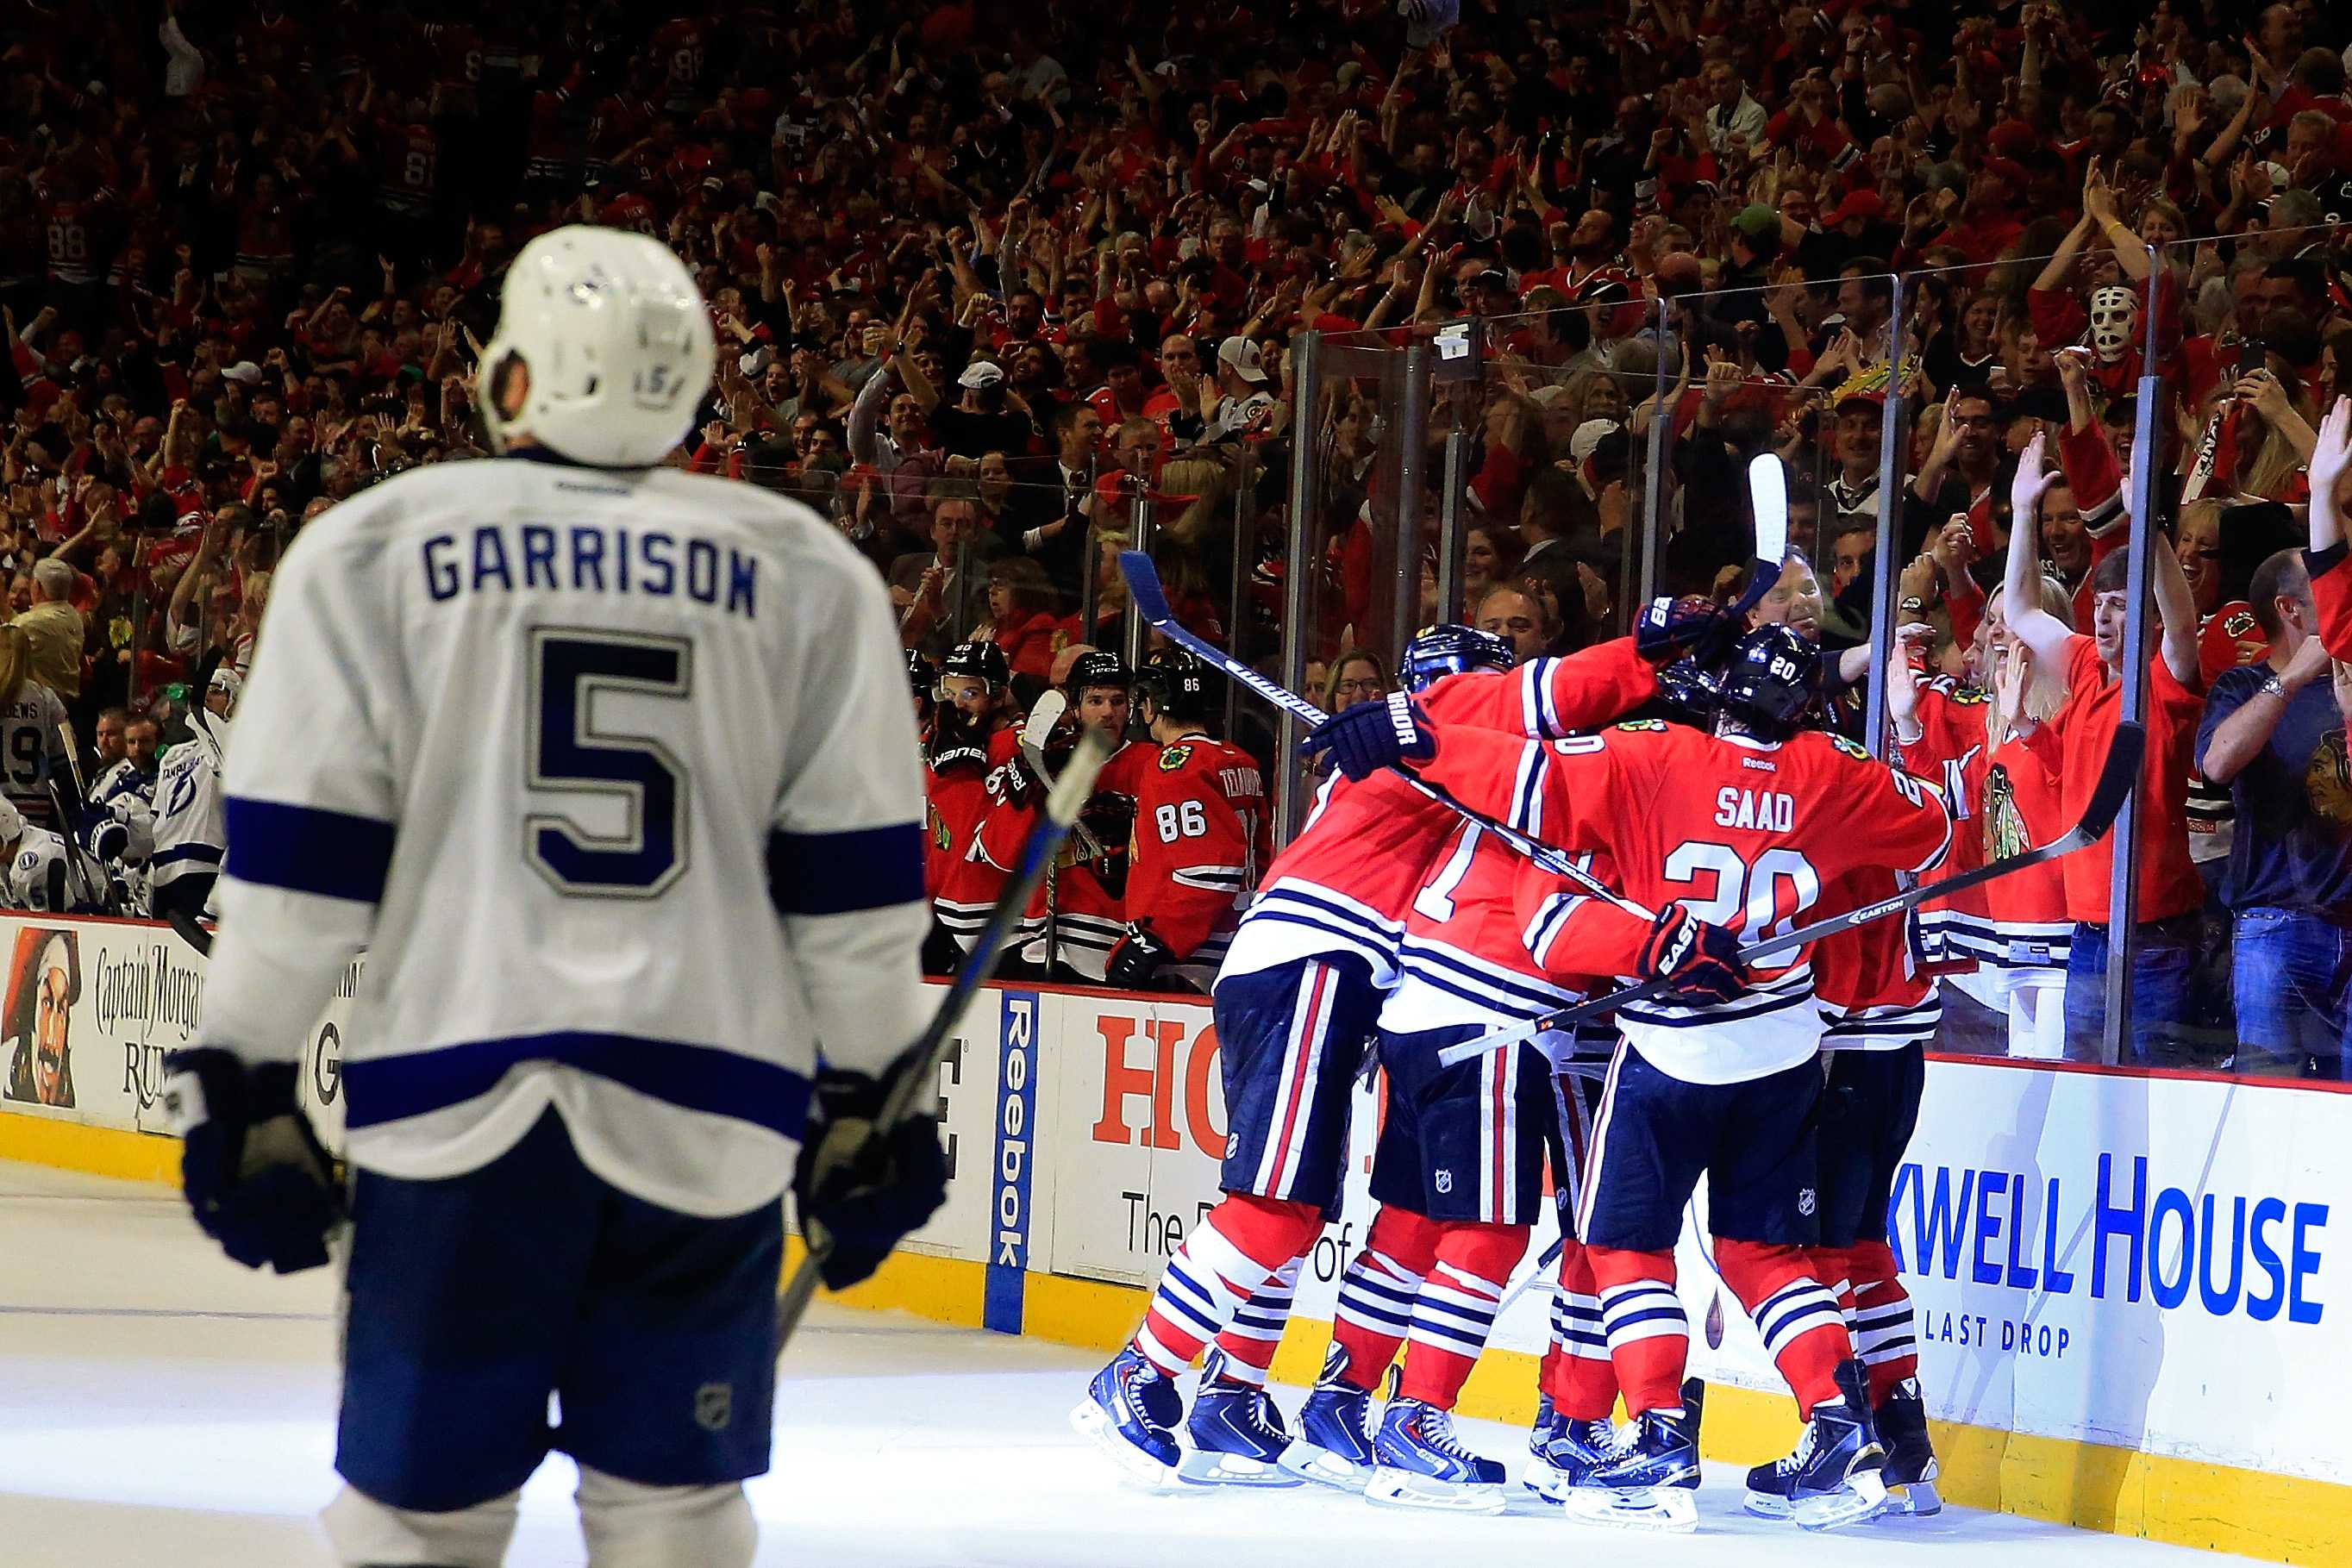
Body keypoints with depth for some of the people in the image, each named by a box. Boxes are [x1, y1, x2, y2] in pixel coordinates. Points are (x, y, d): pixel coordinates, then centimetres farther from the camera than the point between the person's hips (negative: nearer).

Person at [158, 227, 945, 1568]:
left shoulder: (373, 549, 4)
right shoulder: (809, 574, 8)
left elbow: (297, 855, 1)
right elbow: (857, 878, 8)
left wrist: (245, 1093, 7)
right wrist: (864, 1107, 15)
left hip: (457, 1105, -1)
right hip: (706, 1126, 1)